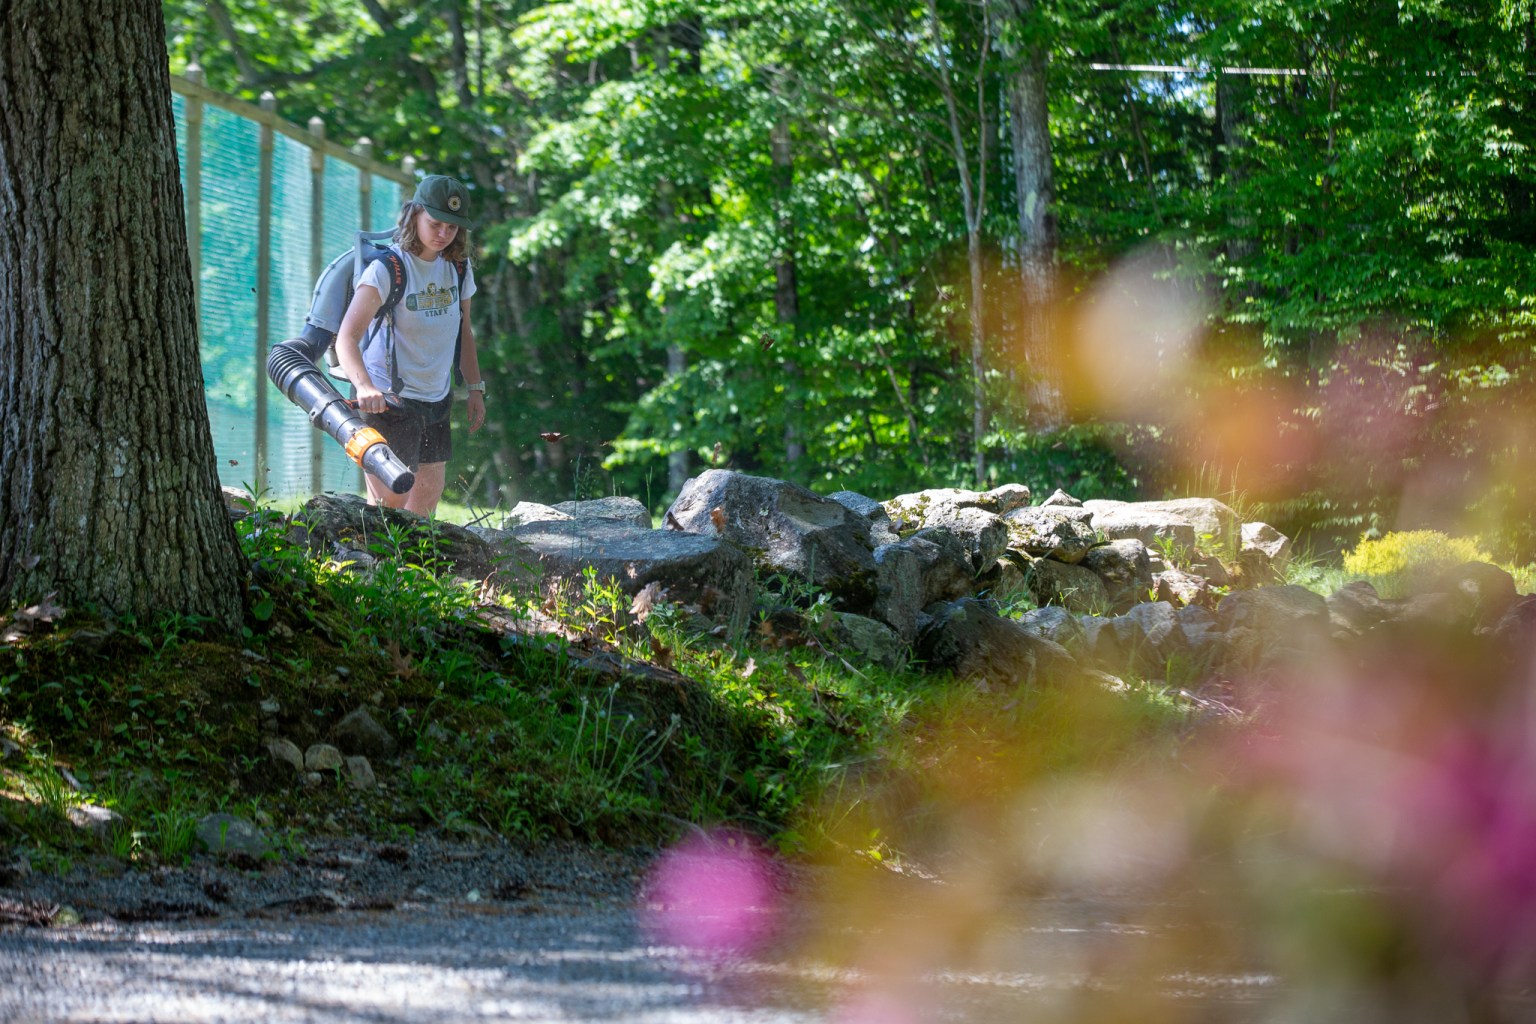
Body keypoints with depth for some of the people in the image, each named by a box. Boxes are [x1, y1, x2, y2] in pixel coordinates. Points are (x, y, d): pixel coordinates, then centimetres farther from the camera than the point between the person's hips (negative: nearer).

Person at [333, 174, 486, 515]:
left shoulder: (458, 266, 3)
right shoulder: (387, 268, -18)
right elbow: (347, 337, -28)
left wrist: (476, 388, 11)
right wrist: (364, 387, -44)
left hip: (437, 400, 7)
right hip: (387, 400, -7)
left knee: (427, 500, 12)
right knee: (389, 503, -15)